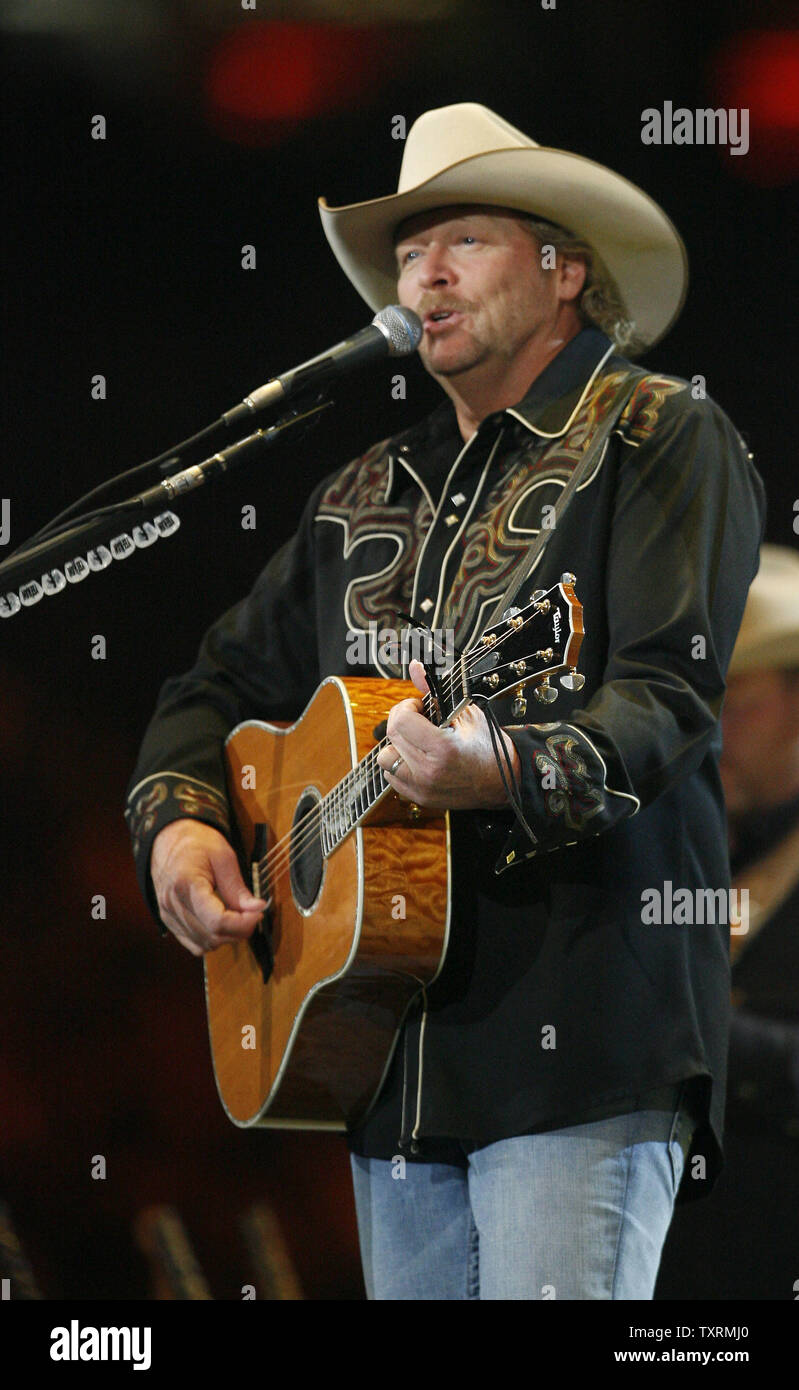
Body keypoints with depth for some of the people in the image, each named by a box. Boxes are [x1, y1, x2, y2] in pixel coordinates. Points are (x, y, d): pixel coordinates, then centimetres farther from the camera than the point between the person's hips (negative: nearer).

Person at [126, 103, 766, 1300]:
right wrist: (177, 821, 8)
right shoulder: (369, 497, 24)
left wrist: (506, 775, -31)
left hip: (580, 1044, -7)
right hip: (395, 1056, 7)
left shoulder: (662, 440, 2)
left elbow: (670, 693, -13)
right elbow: (228, 684, 30)